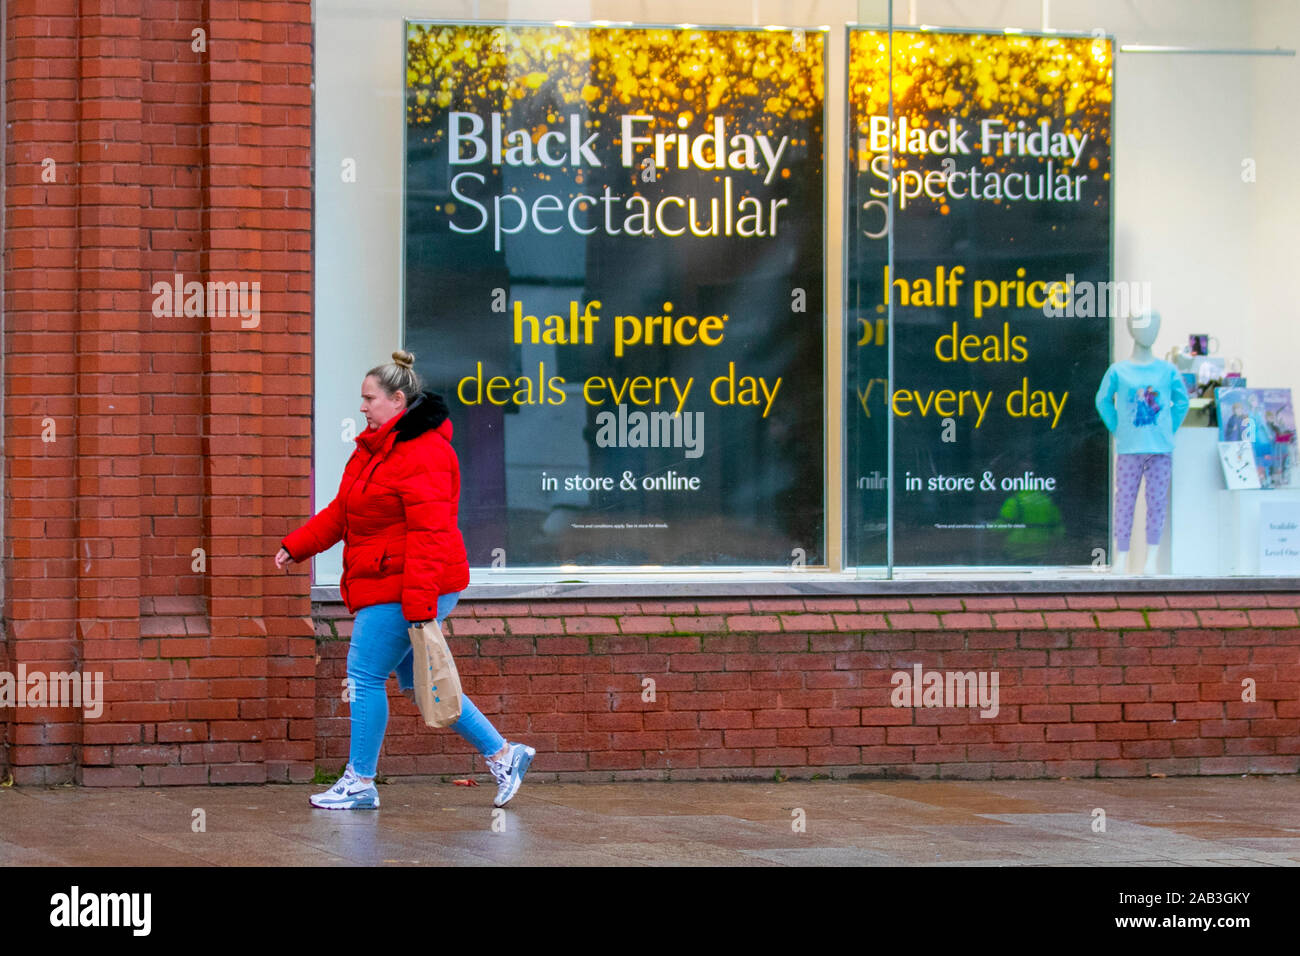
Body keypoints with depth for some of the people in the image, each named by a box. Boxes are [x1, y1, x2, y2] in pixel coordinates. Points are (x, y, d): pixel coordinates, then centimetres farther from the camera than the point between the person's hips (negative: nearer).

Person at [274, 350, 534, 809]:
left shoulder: (423, 454, -19)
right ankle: (502, 755, 19)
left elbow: (429, 534, -24)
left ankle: (359, 782, 6)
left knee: (365, 674, -4)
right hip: (385, 586, 11)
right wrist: (297, 545, 10)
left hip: (404, 589, -11)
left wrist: (419, 604, -27)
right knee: (415, 679, 14)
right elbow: (342, 511, 20)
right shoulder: (376, 447, 15)